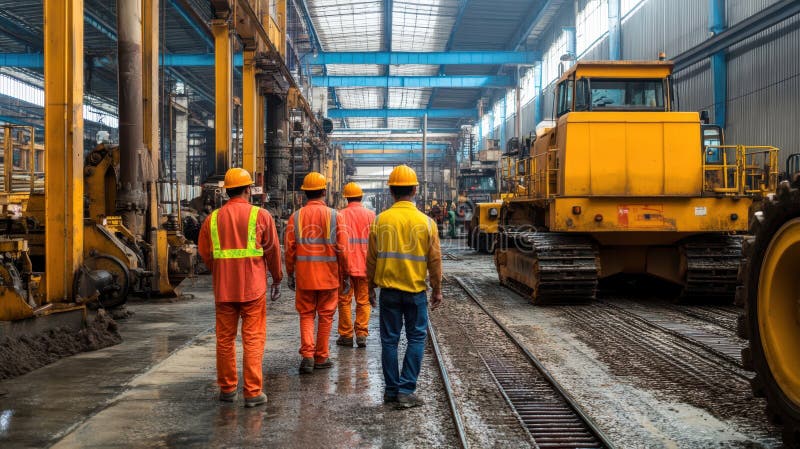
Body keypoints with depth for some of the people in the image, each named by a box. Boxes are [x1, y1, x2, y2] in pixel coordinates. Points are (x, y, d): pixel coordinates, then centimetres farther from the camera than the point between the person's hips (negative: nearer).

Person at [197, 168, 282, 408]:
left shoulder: (213, 218, 4)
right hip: (253, 287, -3)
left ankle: (227, 389, 21)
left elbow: (204, 252, 8)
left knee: (225, 338, 12)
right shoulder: (260, 215, -4)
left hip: (223, 288, 3)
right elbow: (272, 251, 1)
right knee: (253, 339, 1)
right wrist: (276, 280, 13)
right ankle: (253, 392, 1)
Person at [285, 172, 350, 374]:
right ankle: (321, 357, 16)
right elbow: (342, 249, -5)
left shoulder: (296, 217, -1)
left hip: (304, 275, 1)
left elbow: (290, 249, -1)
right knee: (325, 316, 10)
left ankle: (307, 355, -2)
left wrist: (290, 274, 10)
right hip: (328, 275, -1)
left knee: (306, 315, 11)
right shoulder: (335, 216, -6)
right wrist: (345, 276, 4)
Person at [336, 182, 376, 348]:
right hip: (364, 266, 1)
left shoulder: (340, 215, -4)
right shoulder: (370, 215, -1)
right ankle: (361, 334, 1)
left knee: (344, 301, 8)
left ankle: (346, 335, 11)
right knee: (363, 301, 8)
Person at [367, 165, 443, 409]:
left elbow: (371, 258, 2)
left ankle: (392, 389, 17)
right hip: (416, 290, -1)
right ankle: (406, 390, 3)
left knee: (390, 339, 10)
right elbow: (435, 259, -2)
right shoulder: (426, 222, -6)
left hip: (388, 289, 1)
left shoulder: (380, 220, -4)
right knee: (416, 339, 8)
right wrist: (437, 289, 8)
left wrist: (371, 286, 13)